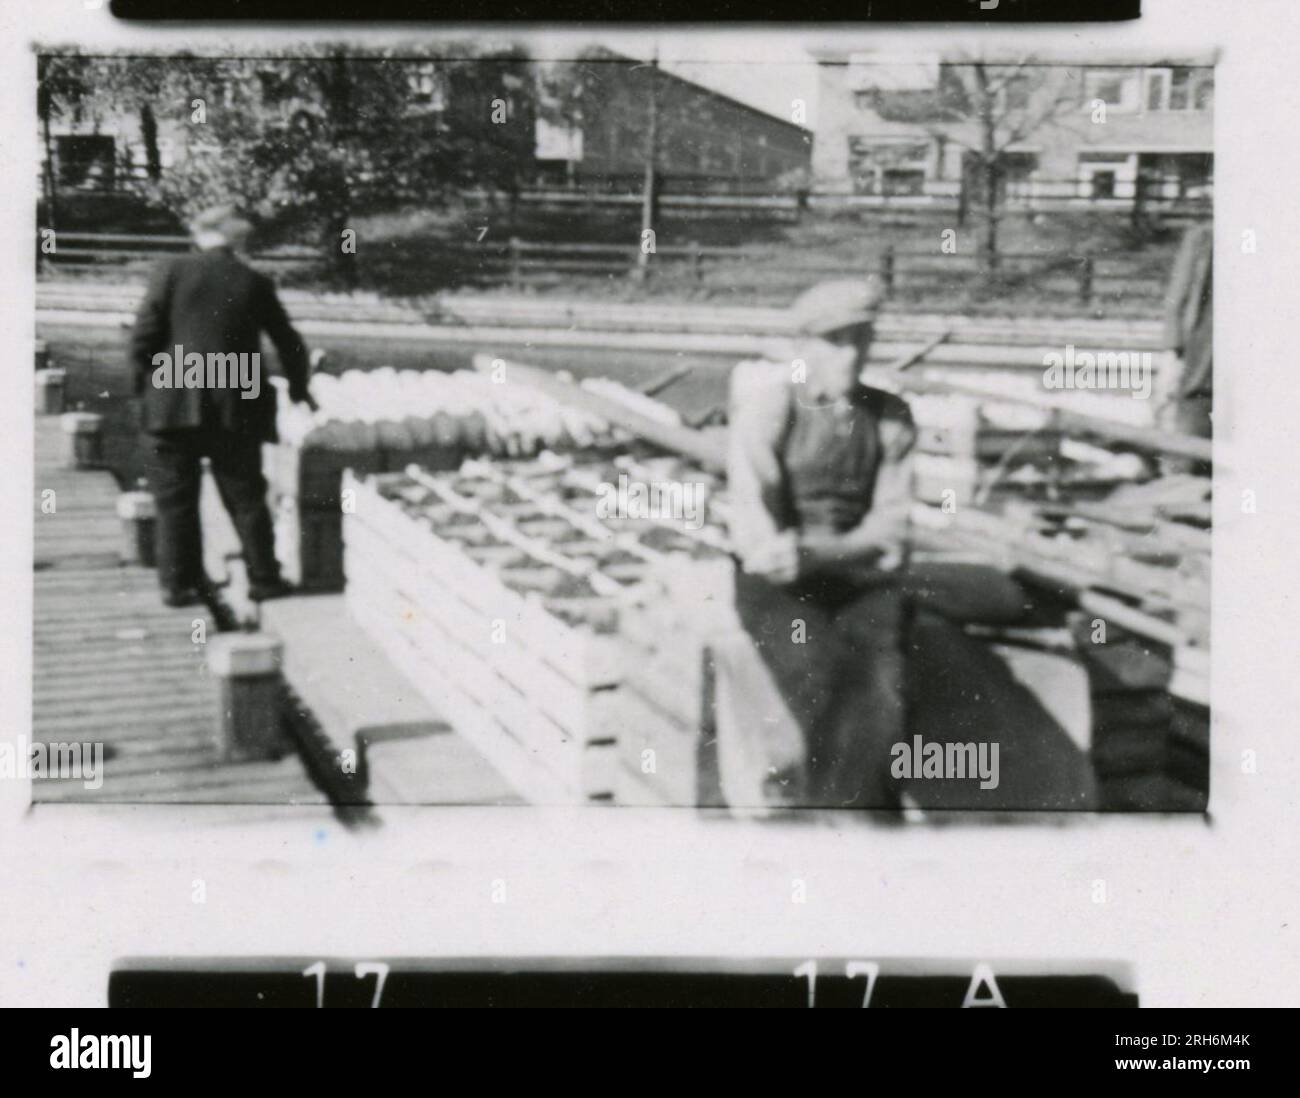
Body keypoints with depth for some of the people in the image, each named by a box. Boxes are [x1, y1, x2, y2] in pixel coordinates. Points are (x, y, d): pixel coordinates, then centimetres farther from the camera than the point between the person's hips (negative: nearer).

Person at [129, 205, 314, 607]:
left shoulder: (171, 272, -2)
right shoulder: (254, 283, 4)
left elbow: (144, 334, -6)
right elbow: (289, 343, 11)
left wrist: (144, 384, 6)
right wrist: (298, 389, 28)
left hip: (173, 407, -1)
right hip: (234, 410, 1)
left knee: (175, 499, 7)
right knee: (246, 498, 11)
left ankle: (179, 583, 9)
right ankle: (263, 578, 14)